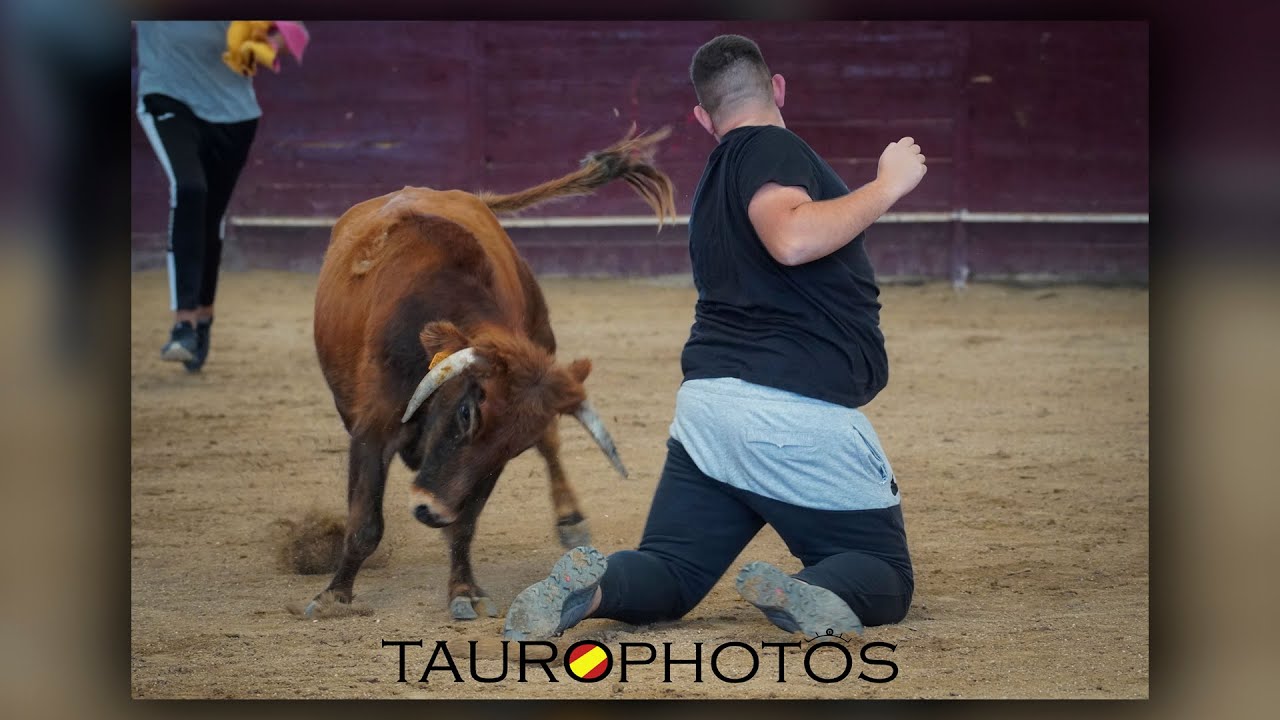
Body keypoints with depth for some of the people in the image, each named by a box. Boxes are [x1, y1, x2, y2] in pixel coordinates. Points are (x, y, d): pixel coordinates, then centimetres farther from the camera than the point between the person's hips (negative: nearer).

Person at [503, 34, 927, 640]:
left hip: (705, 407, 6)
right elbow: (791, 239, -24)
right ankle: (813, 593, -28)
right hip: (799, 413, -6)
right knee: (886, 579, 6)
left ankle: (594, 584, -22)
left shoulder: (713, 182, 20)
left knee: (668, 577, 12)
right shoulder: (772, 149, -5)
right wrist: (886, 186, -15)